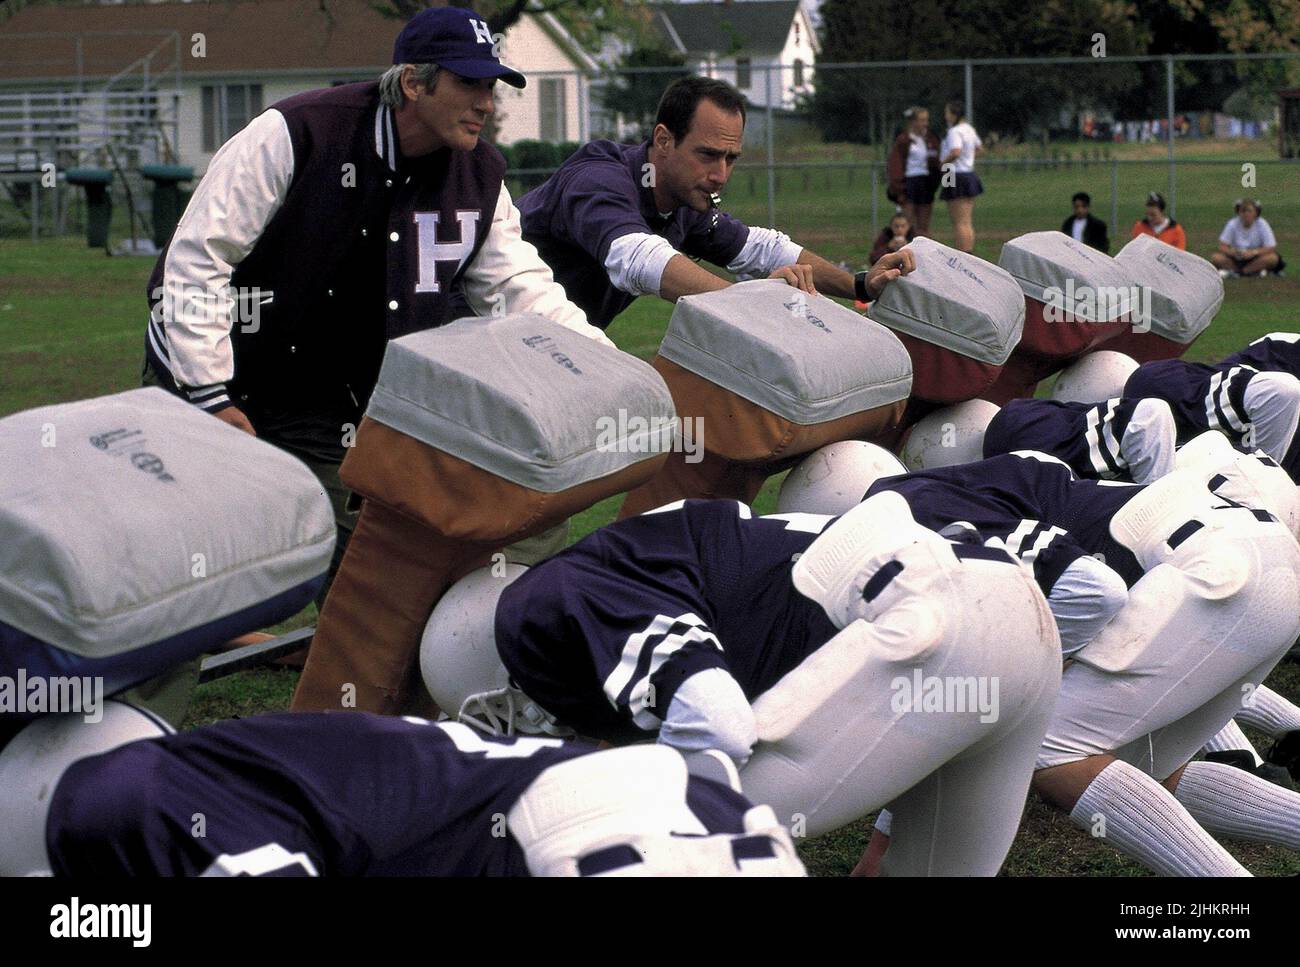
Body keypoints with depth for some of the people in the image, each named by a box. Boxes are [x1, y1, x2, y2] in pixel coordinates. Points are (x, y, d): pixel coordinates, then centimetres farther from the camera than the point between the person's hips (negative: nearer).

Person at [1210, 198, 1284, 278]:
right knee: (1215, 257, -26)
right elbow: (1222, 246, -10)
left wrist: (1254, 252, -32)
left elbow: (1271, 248, -16)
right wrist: (1232, 252, -32)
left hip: (1255, 258, -1)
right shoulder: (1232, 224, -9)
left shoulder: (1262, 224, -12)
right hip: (1236, 259, 1)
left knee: (1273, 258, -31)